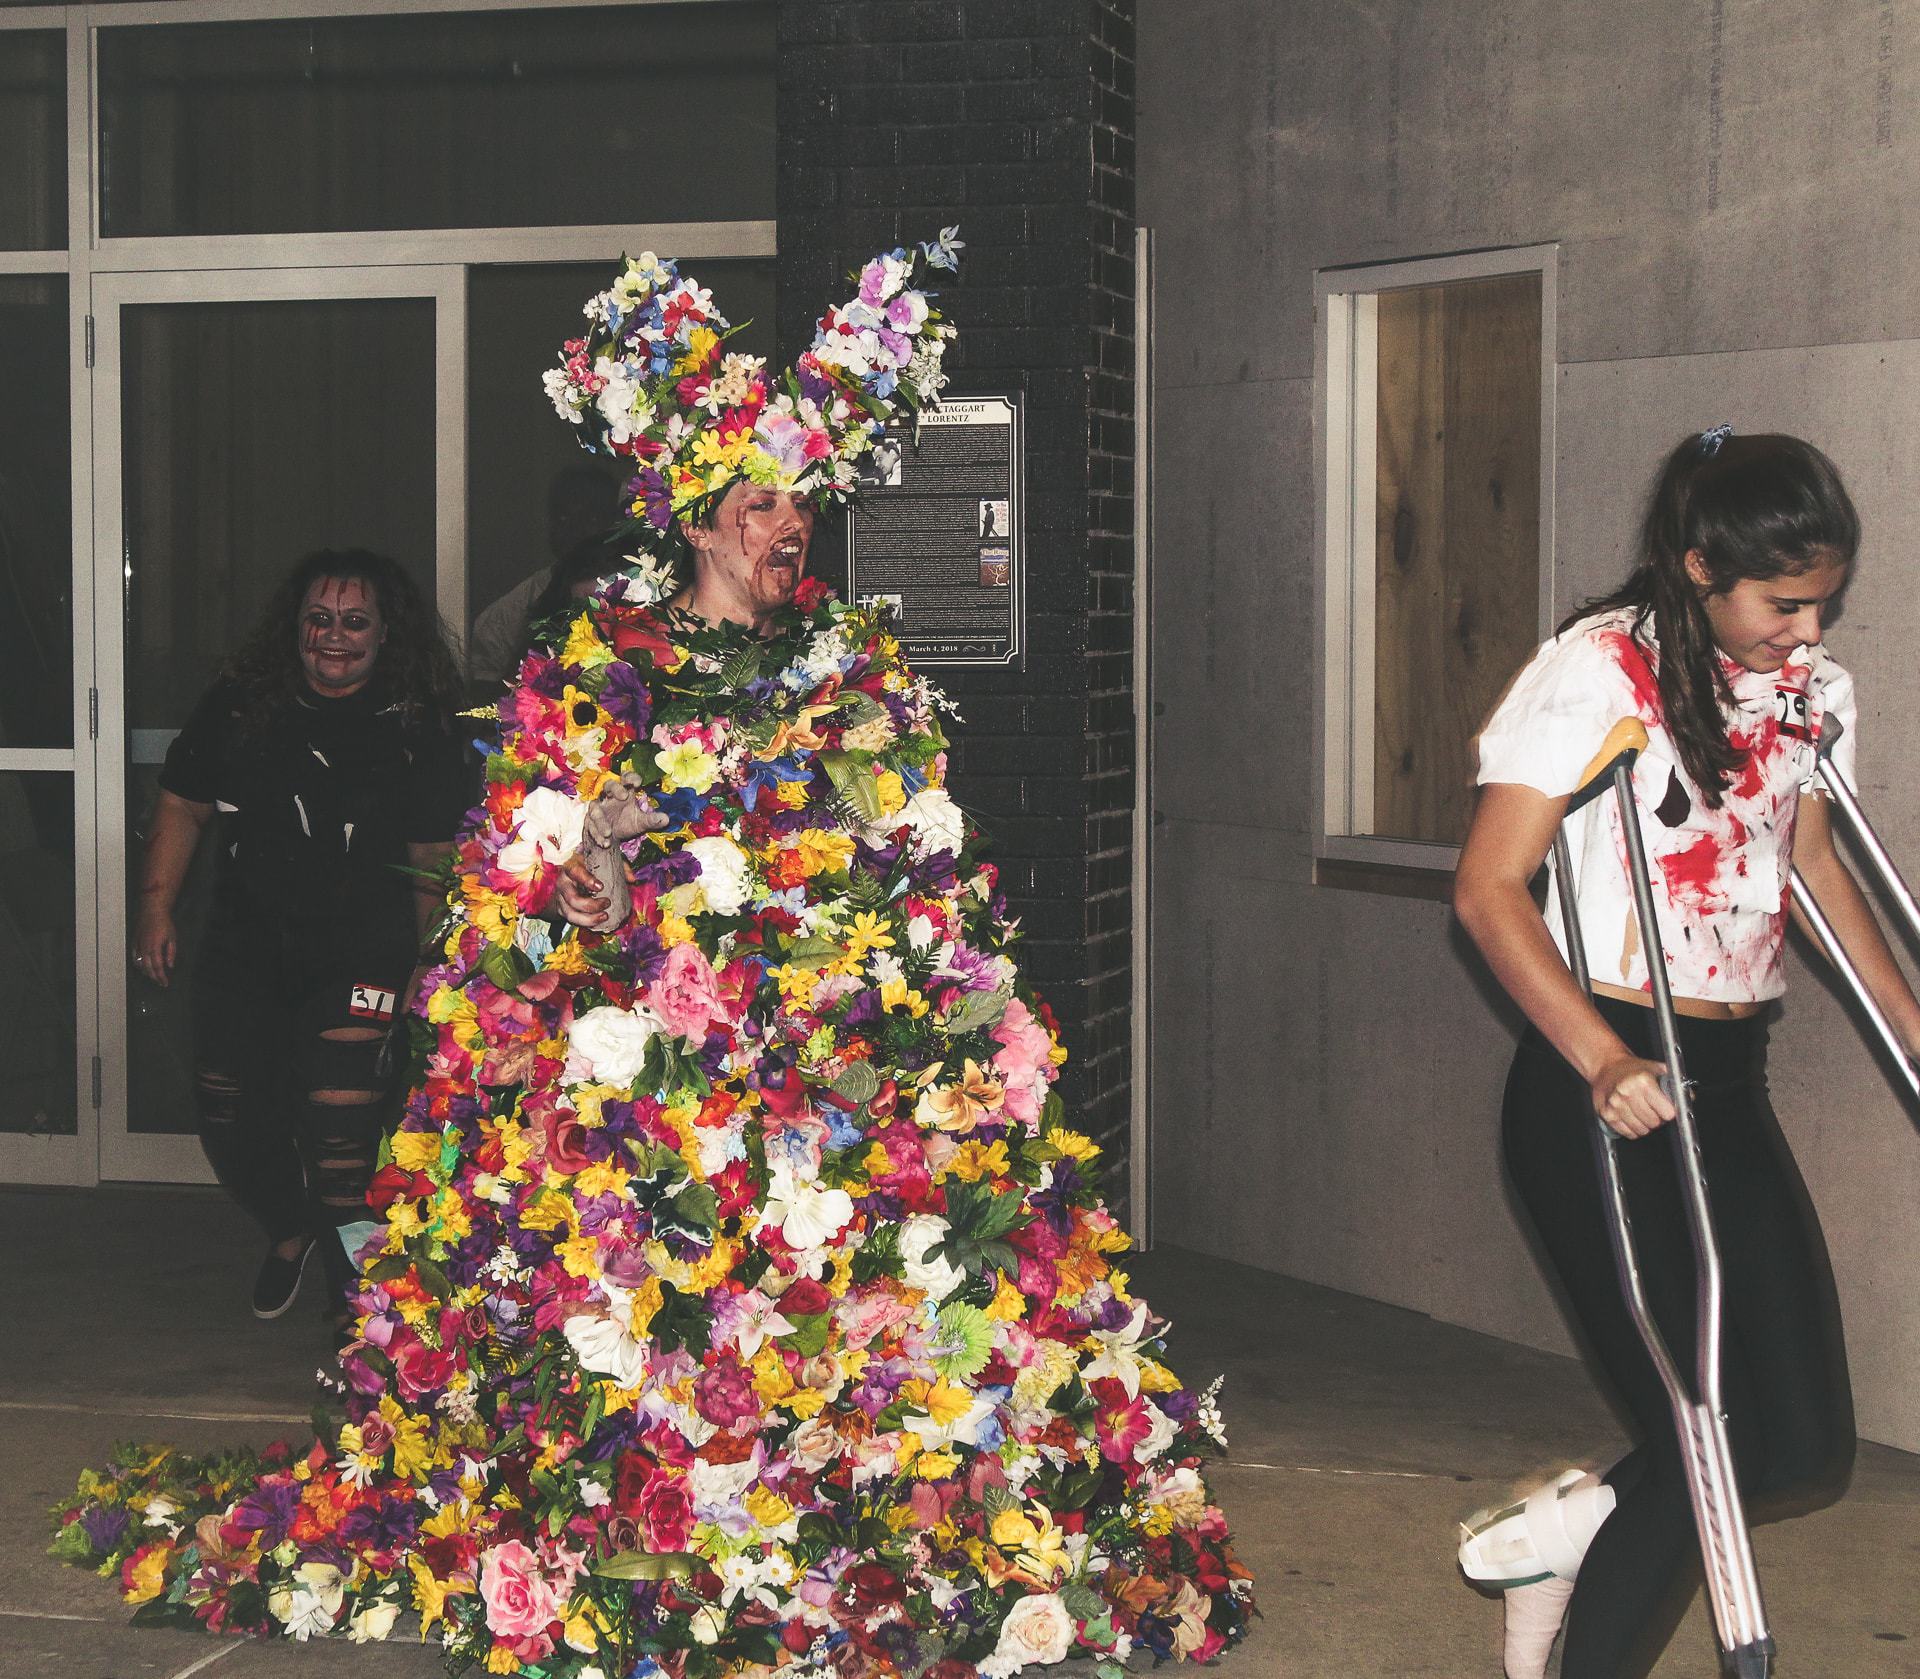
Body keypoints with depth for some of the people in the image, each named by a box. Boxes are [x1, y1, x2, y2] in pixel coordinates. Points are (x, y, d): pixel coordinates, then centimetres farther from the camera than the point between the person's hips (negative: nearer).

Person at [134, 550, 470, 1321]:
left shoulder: (417, 727, -4)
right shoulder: (241, 704, 2)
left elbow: (433, 856, 0)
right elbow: (183, 803, 11)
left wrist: (429, 963, -1)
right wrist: (157, 902, 4)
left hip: (359, 957, -3)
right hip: (245, 946, 4)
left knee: (336, 1124, -13)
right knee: (228, 1118, 7)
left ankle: (353, 1287, 11)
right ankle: (290, 1230, 39)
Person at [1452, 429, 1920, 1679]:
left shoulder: (1810, 690, 9)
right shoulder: (1600, 670, -12)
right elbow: (1489, 888, -16)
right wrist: (1603, 1062, -26)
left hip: (1729, 1083, 7)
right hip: (1599, 1089, -7)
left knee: (1805, 1448, 4)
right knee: (1706, 1445, -7)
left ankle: (1563, 1530, 27)